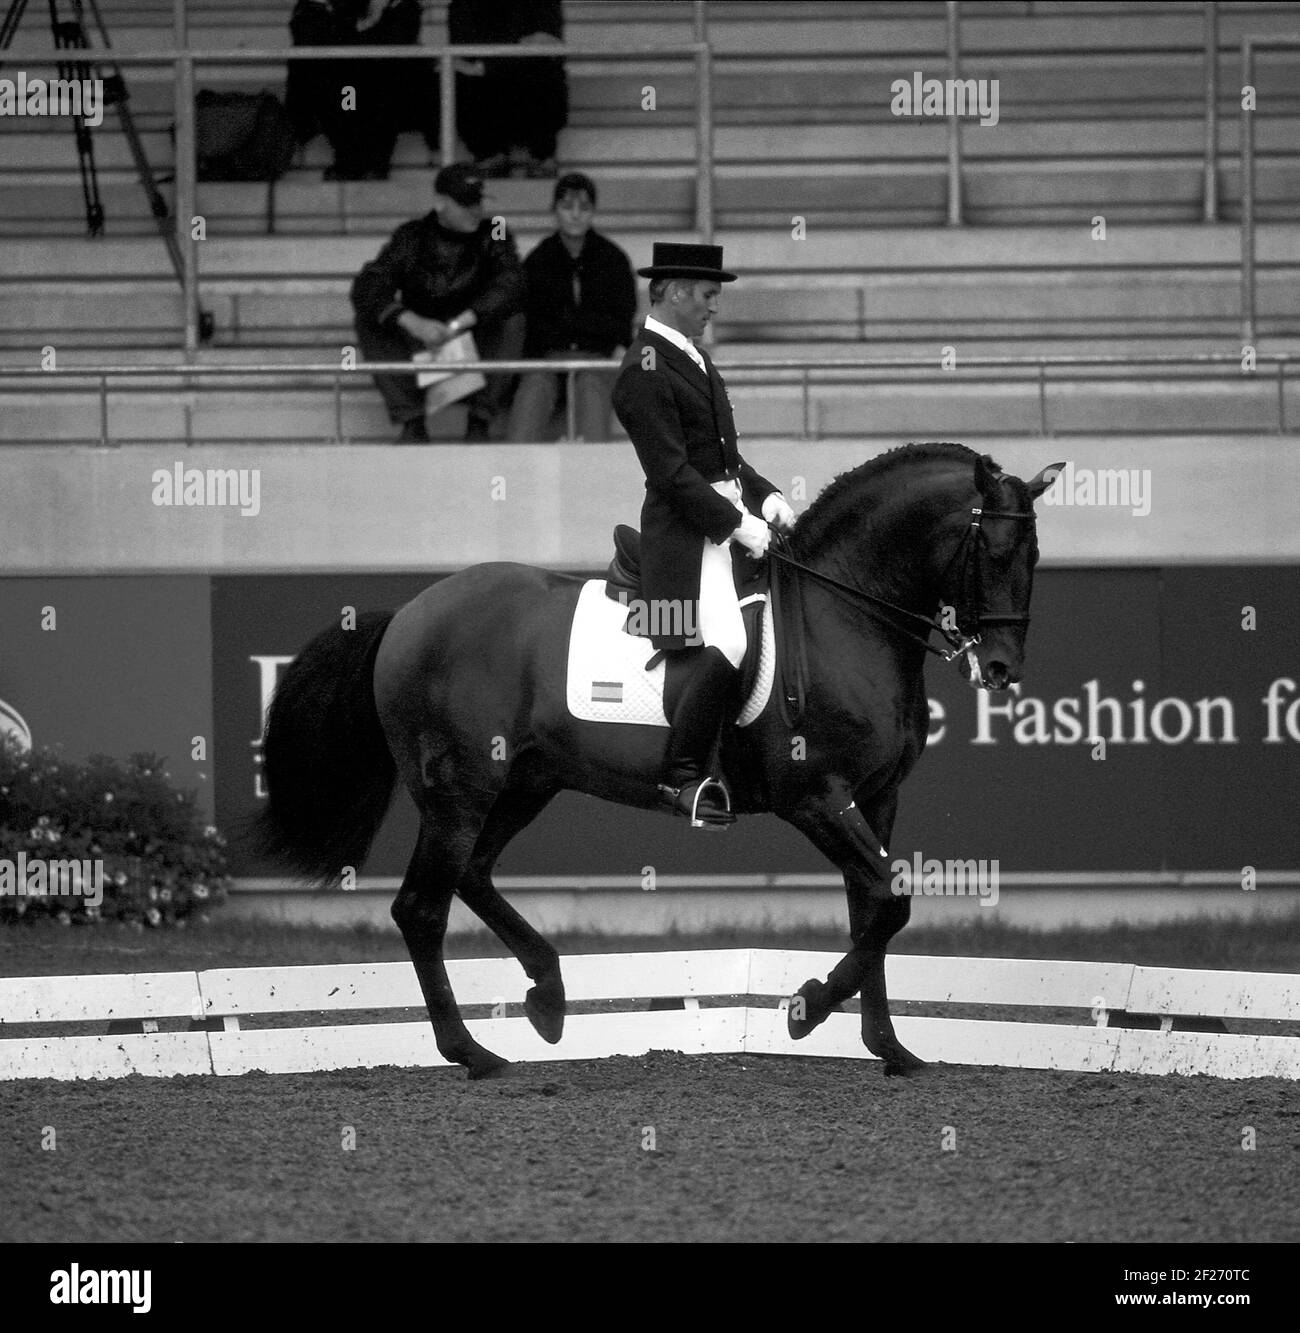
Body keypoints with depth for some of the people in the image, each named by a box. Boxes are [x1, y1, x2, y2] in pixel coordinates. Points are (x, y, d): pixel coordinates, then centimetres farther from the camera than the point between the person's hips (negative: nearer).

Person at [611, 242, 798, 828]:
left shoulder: (690, 355, 15)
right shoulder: (645, 371, -15)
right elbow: (671, 473, -19)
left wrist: (764, 496, 7)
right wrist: (737, 525, -19)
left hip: (731, 512, 10)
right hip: (688, 529, -10)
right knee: (727, 646, -21)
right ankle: (682, 777, -11)